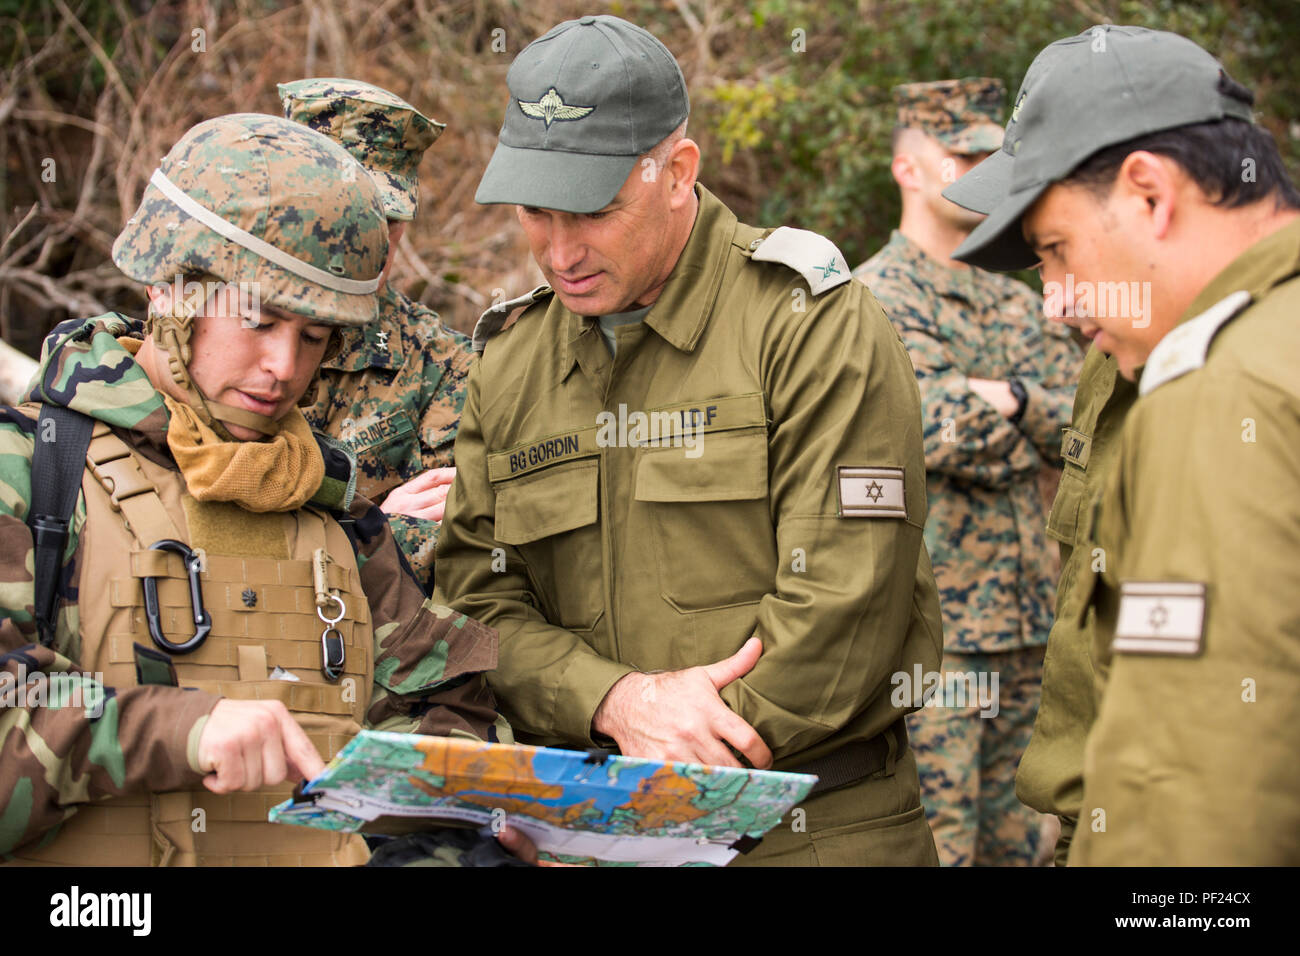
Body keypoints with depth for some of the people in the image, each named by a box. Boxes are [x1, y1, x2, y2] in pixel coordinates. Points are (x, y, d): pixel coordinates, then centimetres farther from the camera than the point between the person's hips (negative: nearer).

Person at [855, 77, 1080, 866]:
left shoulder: (1016, 297, 16)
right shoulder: (874, 298, -7)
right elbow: (935, 430, -21)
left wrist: (1009, 400, -13)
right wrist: (1035, 427, -6)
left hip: (1027, 618, 7)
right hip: (928, 626, -7)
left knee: (1016, 839, 13)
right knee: (935, 841, -5)